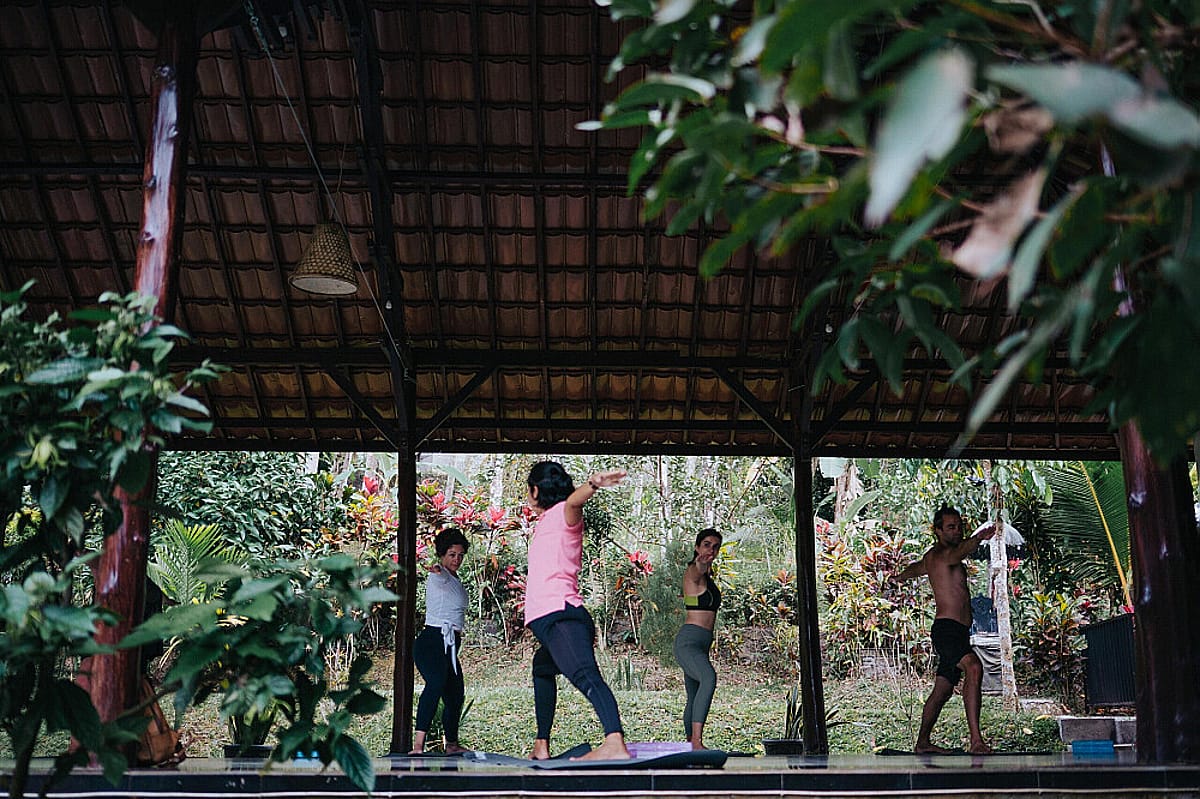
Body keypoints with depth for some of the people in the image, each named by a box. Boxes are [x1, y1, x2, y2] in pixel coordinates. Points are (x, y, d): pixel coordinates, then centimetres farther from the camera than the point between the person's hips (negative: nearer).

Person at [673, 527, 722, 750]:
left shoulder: (707, 576, 19)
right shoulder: (693, 571, -9)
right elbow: (696, 573, -35)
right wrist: (701, 565, -57)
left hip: (702, 643, 11)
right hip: (688, 641, -11)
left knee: (694, 698, 13)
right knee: (708, 677, -33)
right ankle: (696, 741, -42)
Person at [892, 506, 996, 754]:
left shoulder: (932, 559, 21)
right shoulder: (937, 554, -9)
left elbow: (917, 568, 41)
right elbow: (957, 554, -33)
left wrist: (900, 577, 62)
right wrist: (978, 539, -52)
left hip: (959, 632, 11)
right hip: (946, 628, -11)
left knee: (943, 690, 15)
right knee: (973, 668, -31)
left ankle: (922, 743, 24)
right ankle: (976, 740, -40)